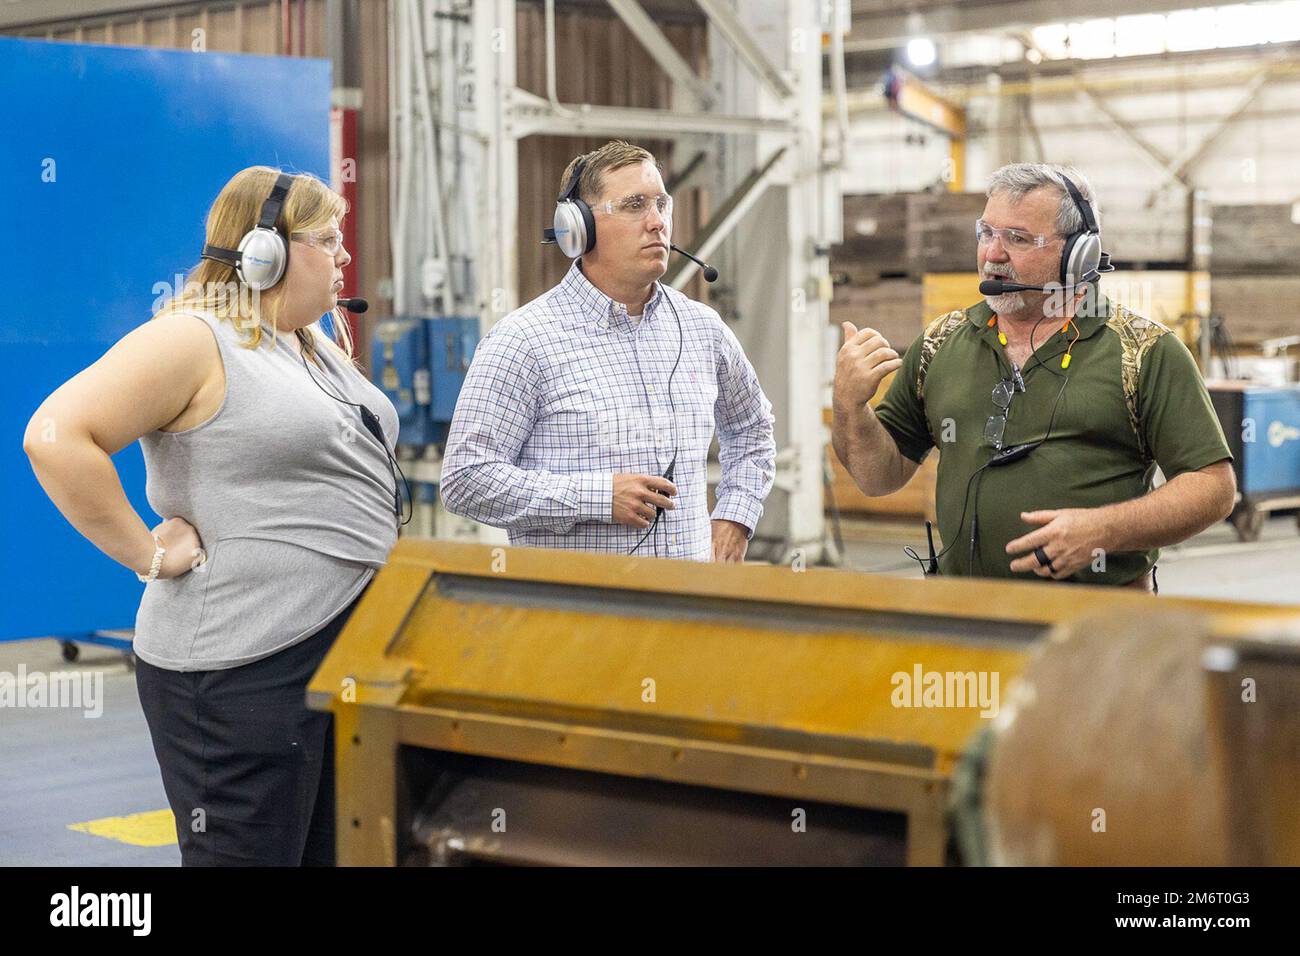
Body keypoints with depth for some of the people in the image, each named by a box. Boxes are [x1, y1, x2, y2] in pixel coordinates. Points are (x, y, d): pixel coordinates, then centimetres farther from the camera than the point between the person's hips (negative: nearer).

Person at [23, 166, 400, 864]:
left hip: (345, 647, 9)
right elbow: (56, 435, -22)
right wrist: (149, 555, -18)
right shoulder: (194, 340, -12)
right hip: (240, 670, -9)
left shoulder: (321, 344, 16)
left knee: (334, 852, 14)